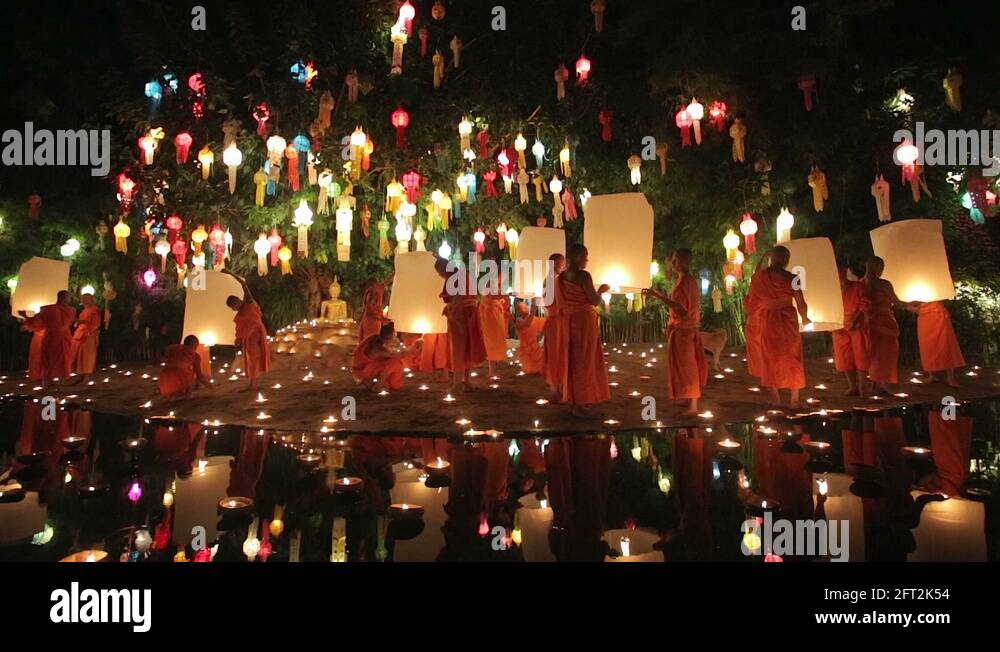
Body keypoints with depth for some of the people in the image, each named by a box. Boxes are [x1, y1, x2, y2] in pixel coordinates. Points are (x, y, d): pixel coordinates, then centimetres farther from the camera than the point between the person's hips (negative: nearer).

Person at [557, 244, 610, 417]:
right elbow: (595, 301, -15)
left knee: (572, 360, 14)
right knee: (583, 361, -1)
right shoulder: (583, 275, -15)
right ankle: (580, 404, 3)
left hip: (570, 320, 8)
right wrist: (601, 290, 4)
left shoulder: (563, 276, 9)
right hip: (584, 320, -8)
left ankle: (573, 401, 21)